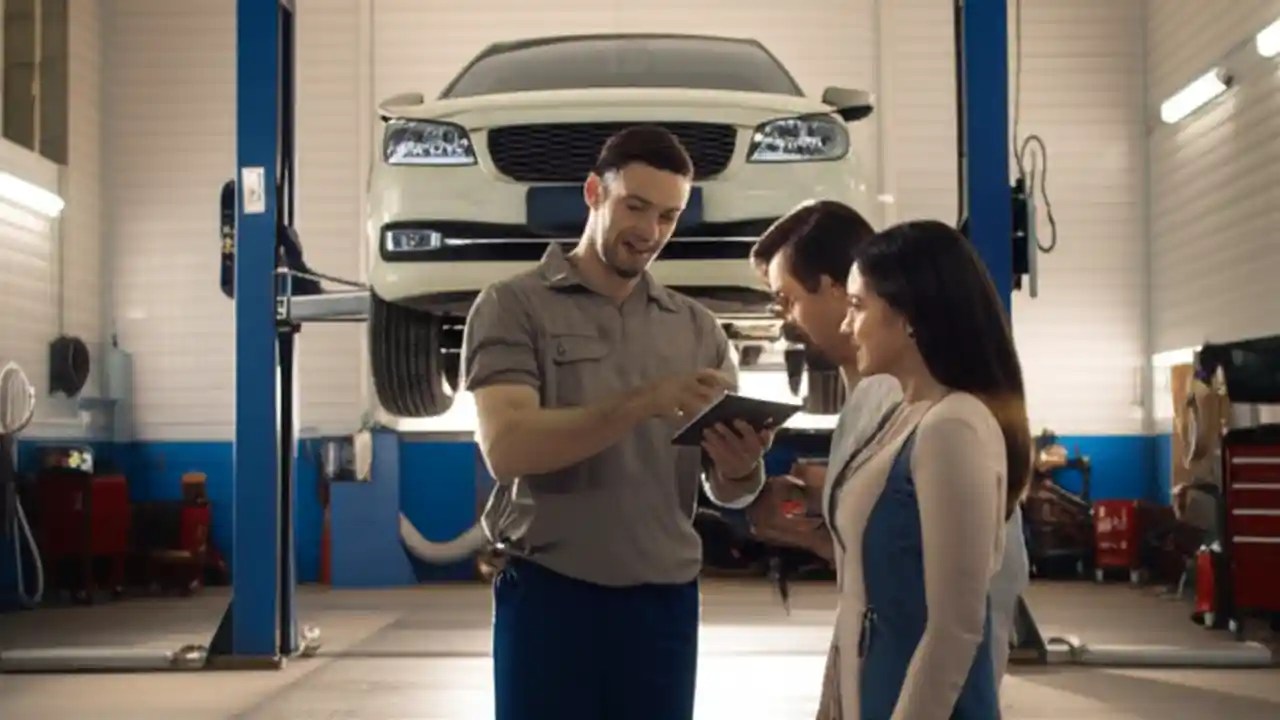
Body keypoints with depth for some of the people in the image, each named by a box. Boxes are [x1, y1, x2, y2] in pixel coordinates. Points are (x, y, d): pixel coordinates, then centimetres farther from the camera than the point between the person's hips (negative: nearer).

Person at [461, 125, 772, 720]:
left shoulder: (697, 328, 9)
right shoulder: (513, 306, -3)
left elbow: (725, 490, 9)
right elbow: (506, 446, -18)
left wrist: (742, 470, -16)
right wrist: (644, 403, -28)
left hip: (664, 599, 4)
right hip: (549, 594, -4)